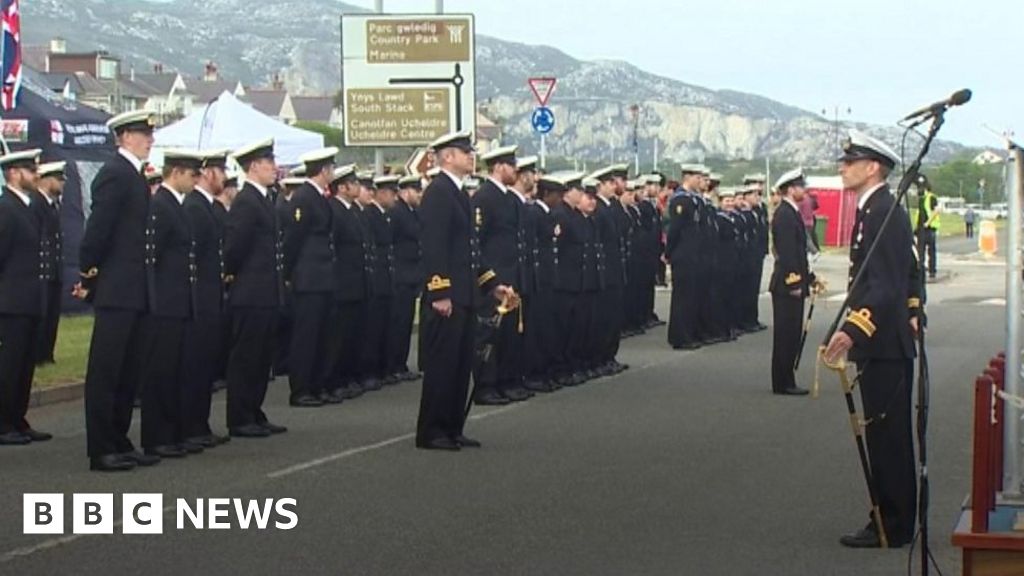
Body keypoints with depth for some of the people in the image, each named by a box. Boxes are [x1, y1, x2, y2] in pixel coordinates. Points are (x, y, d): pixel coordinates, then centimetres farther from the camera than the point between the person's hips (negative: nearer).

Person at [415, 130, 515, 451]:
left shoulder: (458, 193, 18)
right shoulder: (438, 192, -12)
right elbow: (433, 247, -19)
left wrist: (492, 285, 16)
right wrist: (439, 293, -22)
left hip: (463, 295, 10)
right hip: (446, 297, -10)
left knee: (461, 365, 11)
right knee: (442, 363, -4)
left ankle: (452, 429, 18)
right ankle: (431, 433, 2)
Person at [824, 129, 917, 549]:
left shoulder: (882, 213, -17)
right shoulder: (875, 210, 15)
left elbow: (885, 284, -26)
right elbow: (904, 277, 23)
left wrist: (853, 330, -35)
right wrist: (910, 313, 31)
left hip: (884, 345, -10)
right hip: (882, 343, 10)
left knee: (887, 437, -5)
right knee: (886, 436, 14)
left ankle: (893, 527, 1)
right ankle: (891, 520, 20)